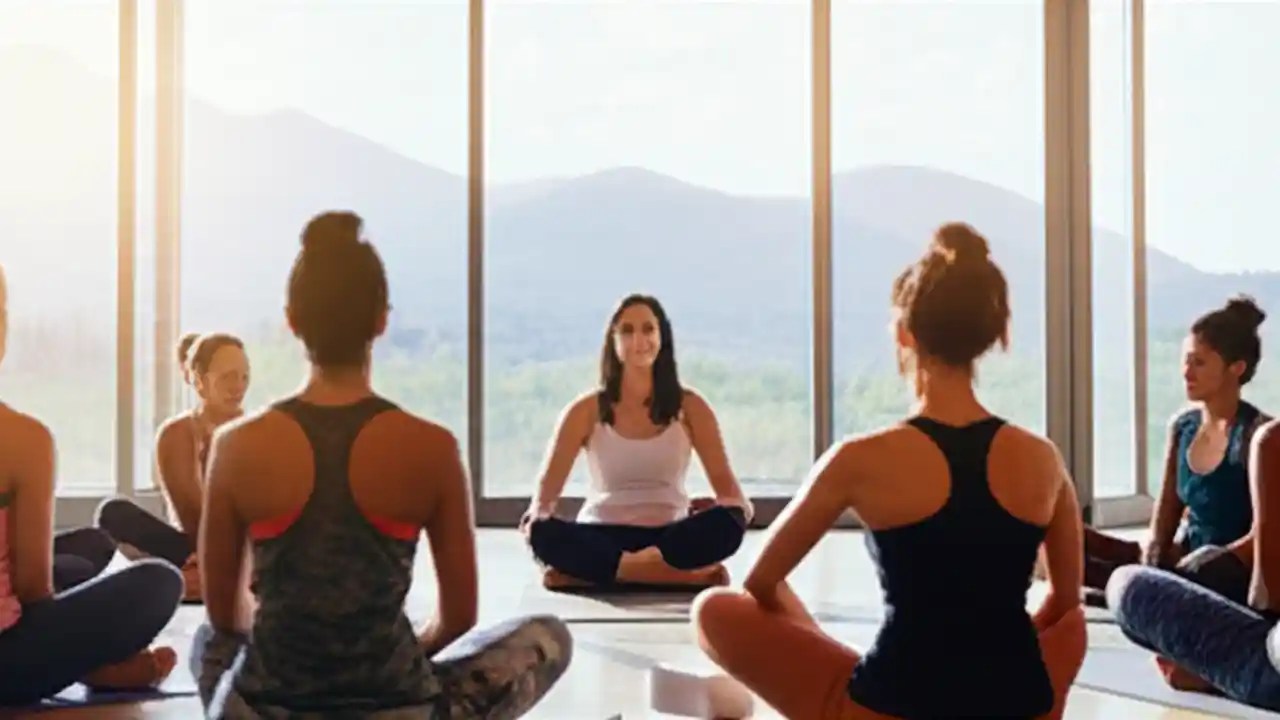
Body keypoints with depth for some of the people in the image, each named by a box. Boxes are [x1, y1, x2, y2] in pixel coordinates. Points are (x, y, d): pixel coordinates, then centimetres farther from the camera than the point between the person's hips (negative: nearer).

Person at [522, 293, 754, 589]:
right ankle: (689, 575, -35)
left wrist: (739, 506, -24)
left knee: (728, 523, -32)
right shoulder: (586, 410, 3)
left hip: (670, 535, 1)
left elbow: (724, 480, 1)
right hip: (602, 538, 0)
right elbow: (548, 486, -2)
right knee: (543, 535, -34)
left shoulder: (689, 406, 5)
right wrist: (537, 514, -26)